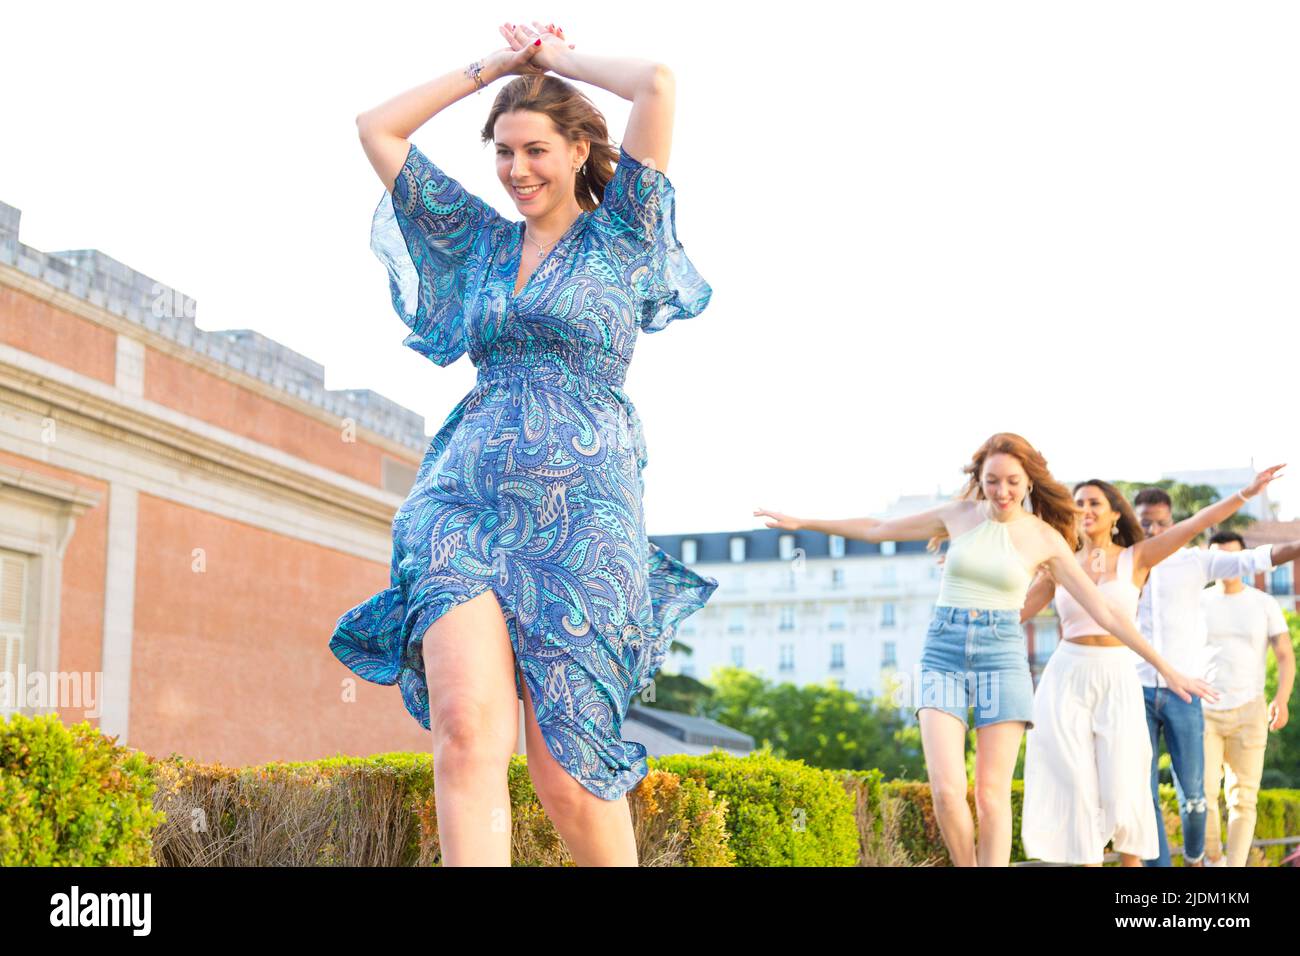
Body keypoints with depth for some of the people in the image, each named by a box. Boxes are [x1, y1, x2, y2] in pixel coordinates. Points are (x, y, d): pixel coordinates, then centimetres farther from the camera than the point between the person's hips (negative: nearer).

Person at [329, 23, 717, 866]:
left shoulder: (621, 234, 8)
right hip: (462, 502, 4)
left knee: (566, 777, -6)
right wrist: (494, 64, 21)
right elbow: (377, 129, 24)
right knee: (466, 728, -19)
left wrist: (559, 57, 12)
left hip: (581, 513, -3)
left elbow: (659, 84, -4)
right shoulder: (482, 241, 20)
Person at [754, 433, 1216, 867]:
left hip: (1002, 657, -1)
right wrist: (803, 523, 18)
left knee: (992, 797, -3)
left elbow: (1104, 612, 2)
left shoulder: (1045, 539, 0)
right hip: (943, 655, 1)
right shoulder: (958, 514, 4)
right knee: (946, 791, -13)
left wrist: (1167, 669, 1)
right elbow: (878, 529, 15)